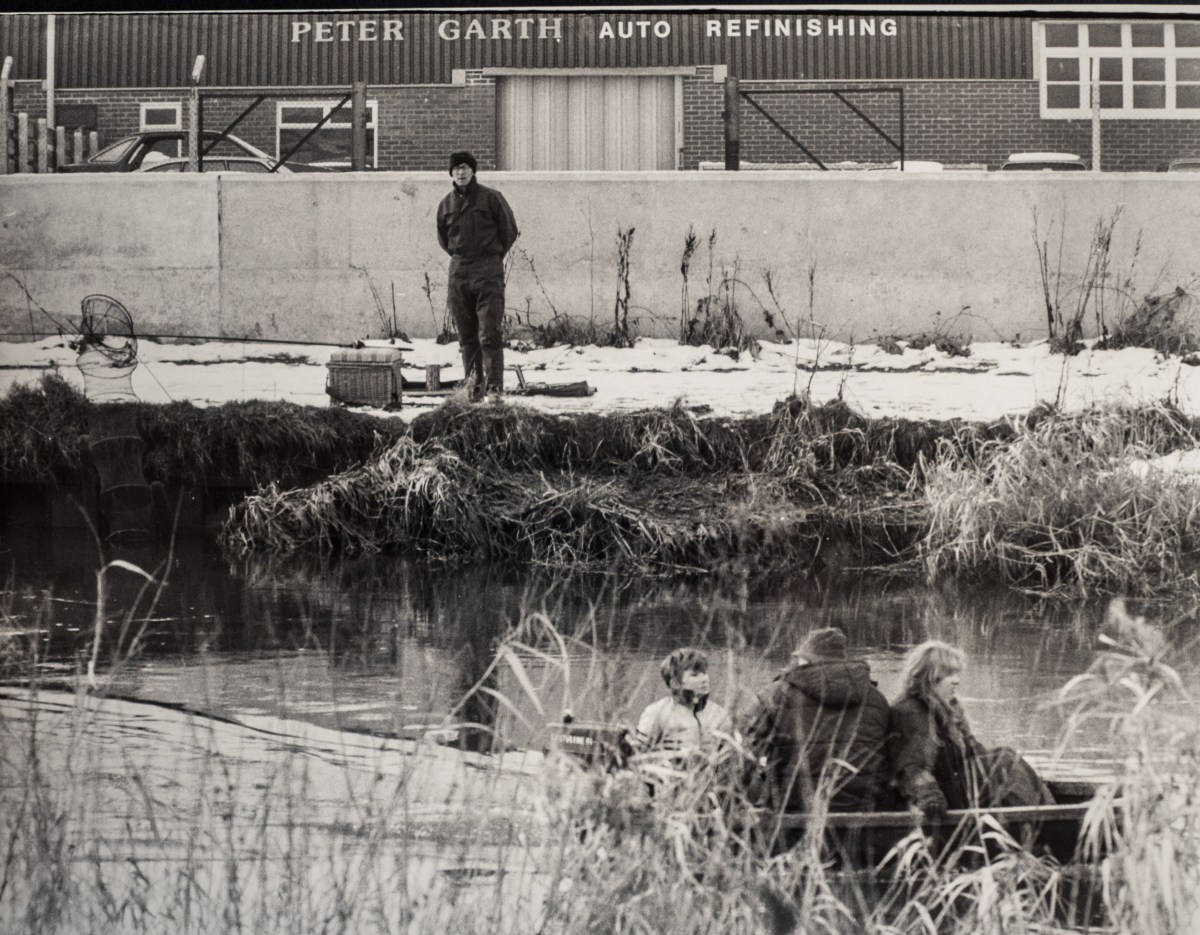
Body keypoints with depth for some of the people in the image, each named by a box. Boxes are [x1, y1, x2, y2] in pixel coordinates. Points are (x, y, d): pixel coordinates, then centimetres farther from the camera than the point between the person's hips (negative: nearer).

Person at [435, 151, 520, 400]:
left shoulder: (491, 198, -3)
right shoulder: (446, 204, 9)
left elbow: (509, 231, 4)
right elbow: (443, 238, 24)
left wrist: (494, 257, 7)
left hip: (488, 272, -4)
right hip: (458, 272, 4)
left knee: (490, 334, -11)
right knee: (467, 335, 6)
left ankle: (494, 386, -13)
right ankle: (473, 385, 11)